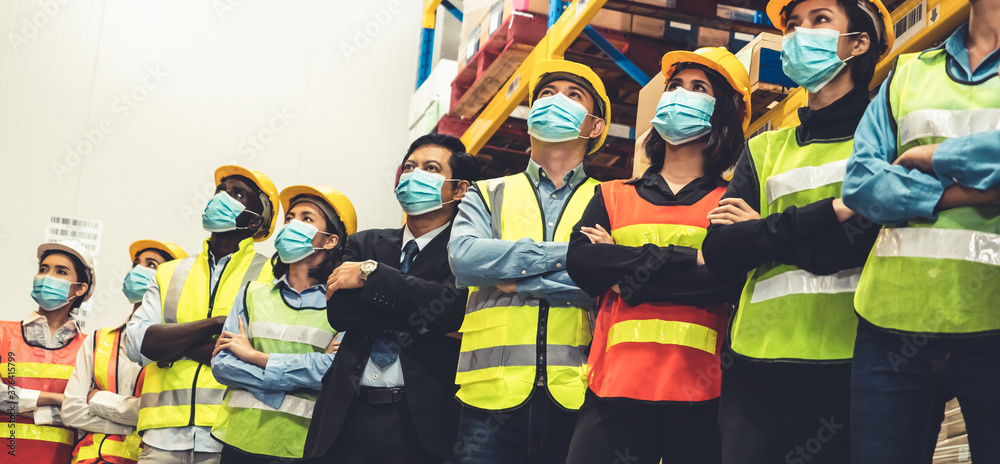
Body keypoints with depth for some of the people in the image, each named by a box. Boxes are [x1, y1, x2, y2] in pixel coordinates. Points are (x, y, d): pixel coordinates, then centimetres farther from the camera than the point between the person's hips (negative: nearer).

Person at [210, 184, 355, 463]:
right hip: (241, 441, 3)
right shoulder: (253, 294, 11)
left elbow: (334, 370, -15)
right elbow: (221, 364, 1)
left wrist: (254, 356, -7)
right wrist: (304, 373, -10)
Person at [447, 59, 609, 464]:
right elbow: (464, 257, -3)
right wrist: (570, 254, -6)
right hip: (493, 397, 1)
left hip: (577, 398, 0)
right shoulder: (487, 195, 18)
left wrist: (518, 277, -6)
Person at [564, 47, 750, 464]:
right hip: (615, 385, 2)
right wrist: (688, 260, -8)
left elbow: (735, 279, -8)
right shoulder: (612, 197, 18)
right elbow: (580, 264, 0)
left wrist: (627, 273, -6)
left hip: (699, 396, -1)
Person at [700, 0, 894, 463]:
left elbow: (875, 235, -11)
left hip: (851, 362, -3)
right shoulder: (764, 149, 18)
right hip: (758, 365, 4)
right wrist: (828, 214, -7)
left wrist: (764, 234, -2)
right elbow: (718, 250, 4)